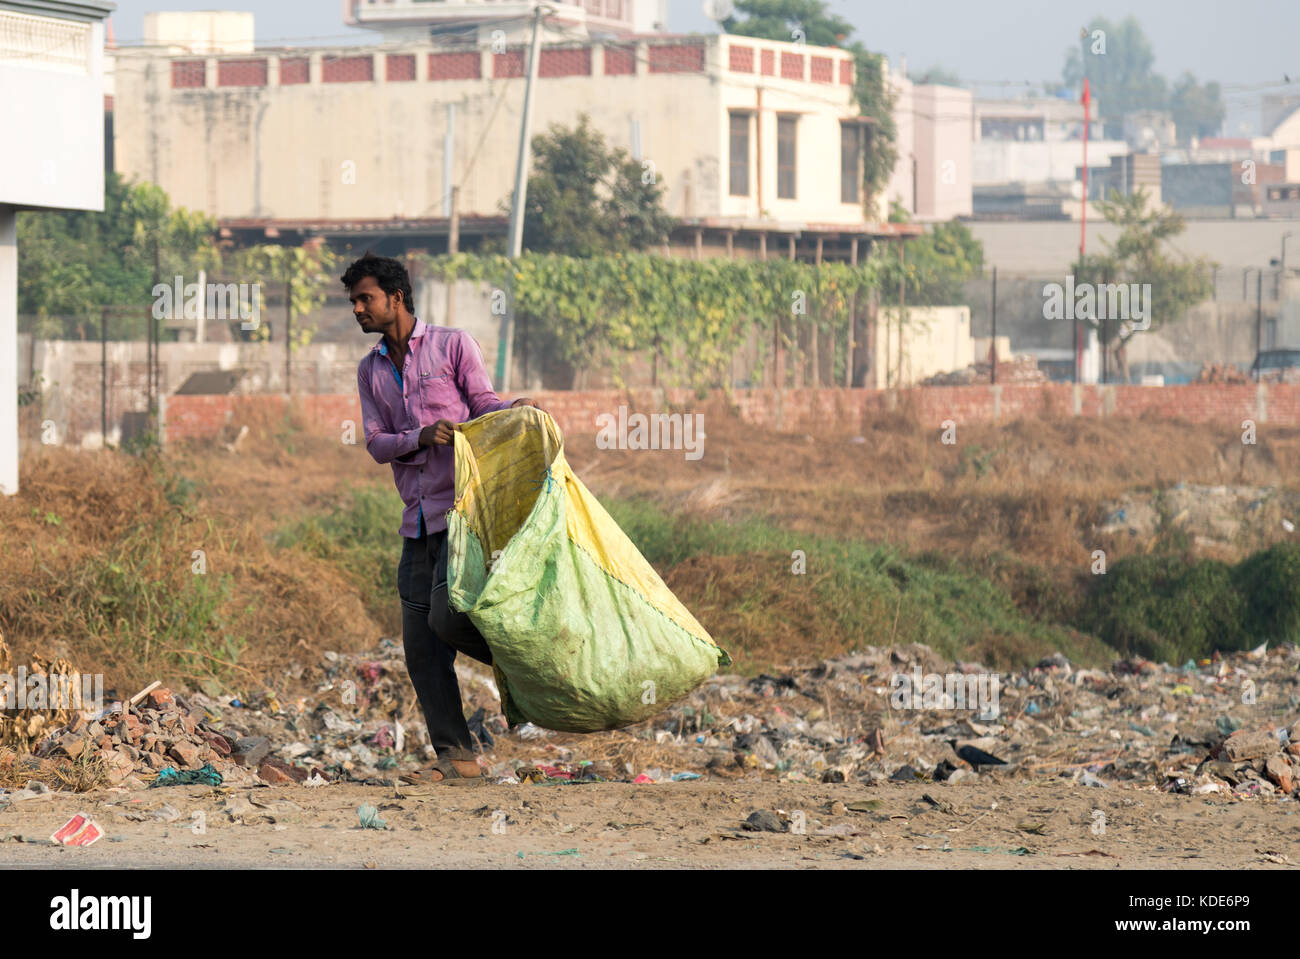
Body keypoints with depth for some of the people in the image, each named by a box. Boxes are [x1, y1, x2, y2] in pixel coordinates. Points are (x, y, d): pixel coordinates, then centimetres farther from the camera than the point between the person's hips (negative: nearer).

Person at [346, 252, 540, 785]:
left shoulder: (452, 345, 3)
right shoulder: (371, 371, 17)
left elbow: (483, 406, 0)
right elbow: (376, 443, 8)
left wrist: (517, 409, -22)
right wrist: (420, 437, -13)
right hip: (418, 521, 6)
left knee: (446, 615, -22)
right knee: (421, 647, 0)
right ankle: (456, 759, 4)